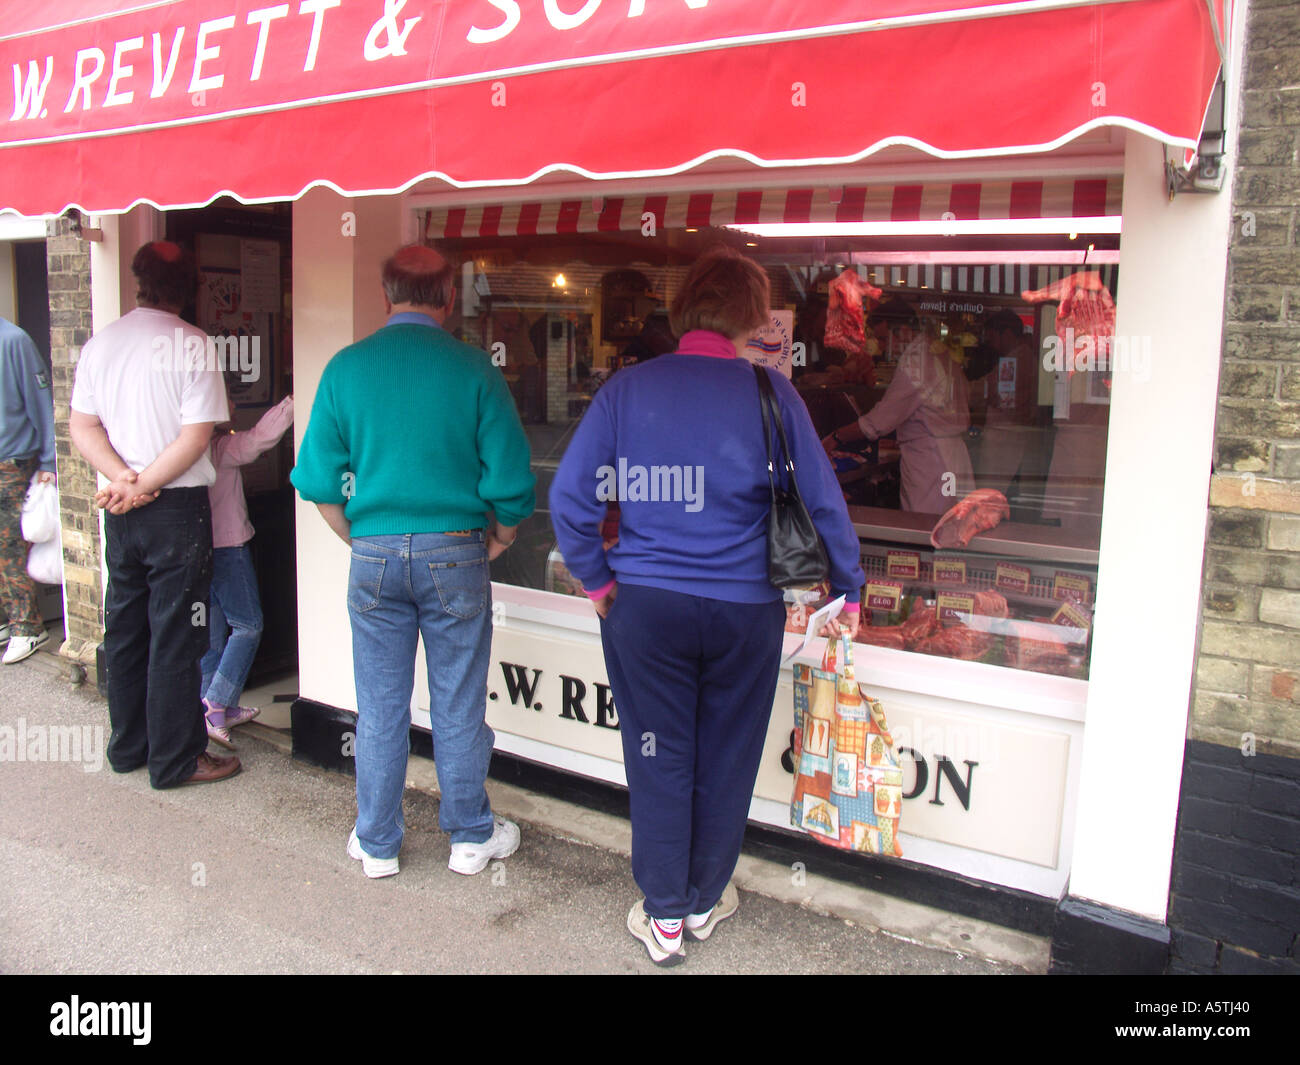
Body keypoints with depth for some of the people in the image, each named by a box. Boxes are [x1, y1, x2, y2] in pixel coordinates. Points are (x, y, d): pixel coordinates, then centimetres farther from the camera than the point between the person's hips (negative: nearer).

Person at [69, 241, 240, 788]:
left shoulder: (100, 342, 6)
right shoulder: (191, 344, -11)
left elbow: (82, 428, 2)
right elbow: (195, 436, -17)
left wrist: (123, 478, -8)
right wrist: (143, 487, -11)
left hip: (120, 513, 6)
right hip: (178, 507, -6)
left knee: (123, 629, 16)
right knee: (175, 637, 1)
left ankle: (127, 746, 28)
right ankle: (174, 759, 10)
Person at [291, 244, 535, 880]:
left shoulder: (345, 368, 0)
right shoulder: (473, 369, -6)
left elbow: (318, 479, 2)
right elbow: (510, 480, -8)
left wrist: (361, 541, 13)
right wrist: (498, 540, 9)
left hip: (374, 557, 2)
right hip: (454, 553, -1)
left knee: (380, 708, 12)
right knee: (458, 707, 11)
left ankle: (376, 844, 26)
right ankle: (470, 836, 26)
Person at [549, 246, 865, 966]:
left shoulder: (629, 387, -2)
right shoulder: (769, 391, -5)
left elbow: (568, 493, -4)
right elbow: (820, 501, -2)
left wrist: (596, 578, 7)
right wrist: (847, 590, 9)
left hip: (645, 603, 1)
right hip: (745, 608, 0)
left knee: (659, 757, 13)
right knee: (725, 759, 15)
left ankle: (664, 917, 24)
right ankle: (705, 901, 33)